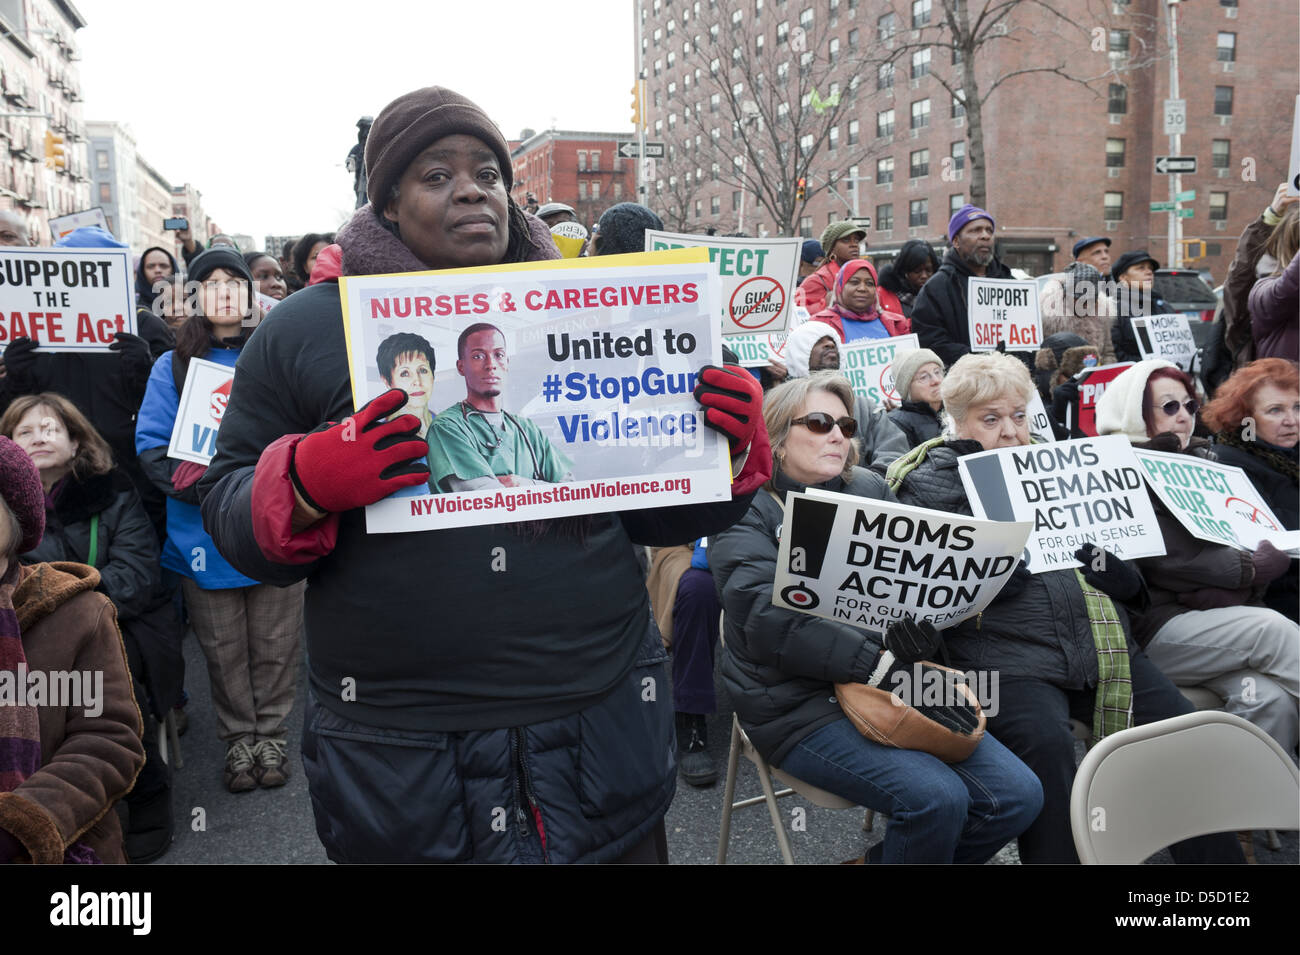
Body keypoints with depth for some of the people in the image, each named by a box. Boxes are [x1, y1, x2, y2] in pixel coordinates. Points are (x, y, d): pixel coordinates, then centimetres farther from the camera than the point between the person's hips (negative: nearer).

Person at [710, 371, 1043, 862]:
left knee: (1018, 794, -6)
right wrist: (876, 659, -23)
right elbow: (771, 623, -17)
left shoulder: (870, 491, 15)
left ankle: (879, 859, 12)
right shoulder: (748, 510, -4)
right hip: (800, 704, -6)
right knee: (937, 798, -25)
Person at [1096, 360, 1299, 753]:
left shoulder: (1199, 462, 20)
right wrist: (1251, 569, -7)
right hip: (1153, 628, -6)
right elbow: (1164, 558, -13)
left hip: (1209, 616, 6)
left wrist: (1229, 588, -11)